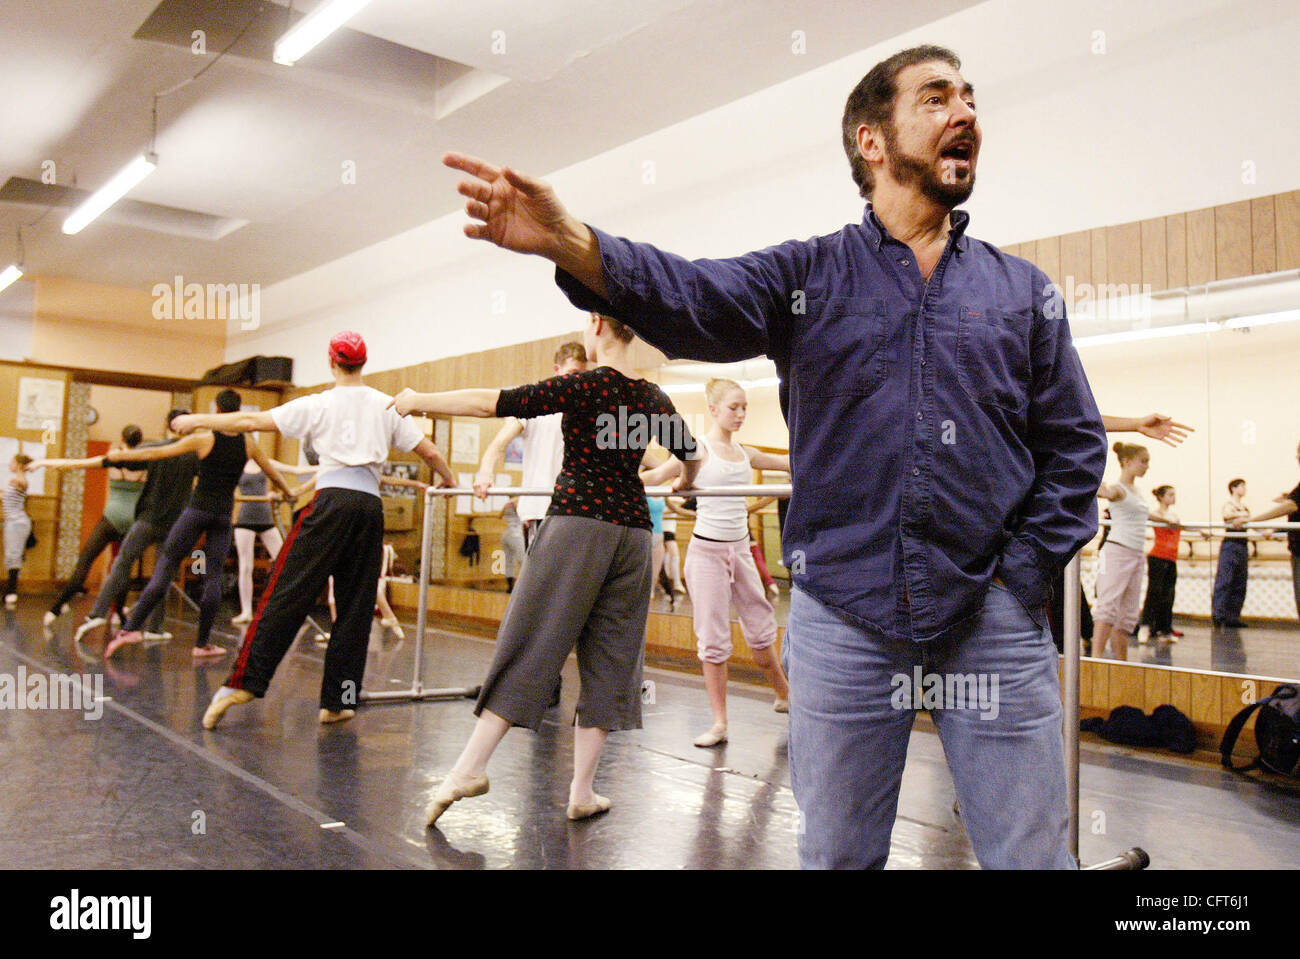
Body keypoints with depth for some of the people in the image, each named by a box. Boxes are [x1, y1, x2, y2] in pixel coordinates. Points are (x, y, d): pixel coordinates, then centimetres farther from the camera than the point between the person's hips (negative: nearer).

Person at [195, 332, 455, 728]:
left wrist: (197, 421, 17)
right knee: (355, 606, 7)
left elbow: (251, 421, 5)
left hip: (332, 501, -2)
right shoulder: (387, 406, 12)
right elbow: (430, 452, 12)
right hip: (371, 505, 3)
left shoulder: (317, 405, 6)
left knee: (288, 593, -1)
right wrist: (449, 480, 32)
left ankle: (243, 682, -6)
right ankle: (336, 702, 10)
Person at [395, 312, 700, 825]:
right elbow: (690, 454, 26)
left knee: (528, 647, 0)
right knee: (608, 660, 9)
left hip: (577, 524, -4)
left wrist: (418, 400, 2)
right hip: (633, 531, 5)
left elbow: (490, 403, -10)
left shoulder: (581, 385, -7)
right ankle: (582, 791, 13)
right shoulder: (654, 399, 10)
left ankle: (469, 767, 3)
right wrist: (684, 482, 49)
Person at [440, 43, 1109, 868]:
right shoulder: (809, 275, 5)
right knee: (837, 852, 13)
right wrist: (568, 242, -31)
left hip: (992, 616, 2)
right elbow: (690, 296, -14)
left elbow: (1073, 446, 10)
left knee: (1033, 854, 7)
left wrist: (1025, 574, -1)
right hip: (844, 612, -1)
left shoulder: (1024, 290, 10)